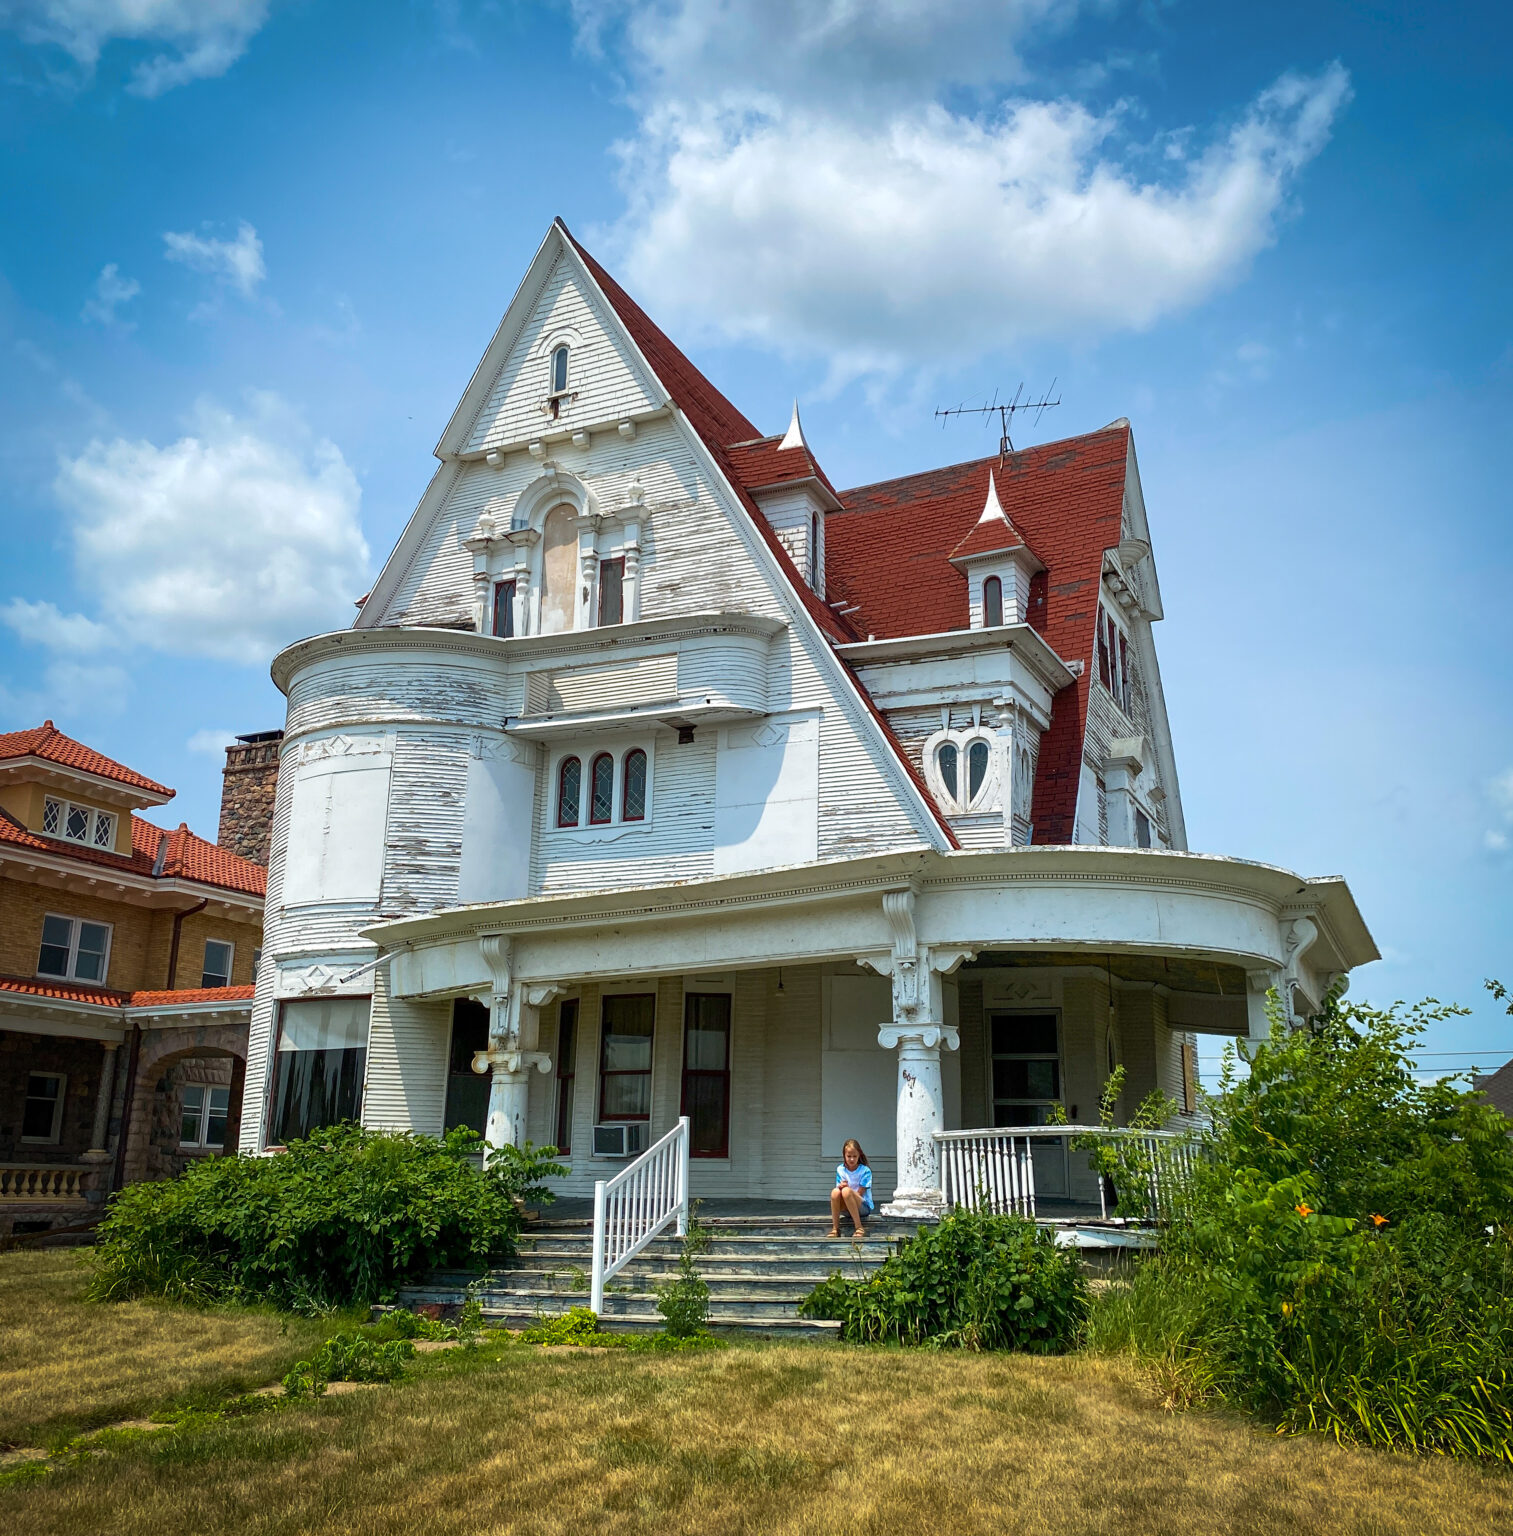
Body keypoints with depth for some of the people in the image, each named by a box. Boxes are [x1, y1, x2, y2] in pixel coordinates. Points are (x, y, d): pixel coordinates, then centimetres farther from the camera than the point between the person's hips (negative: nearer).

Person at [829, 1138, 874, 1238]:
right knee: (835, 1192, -30)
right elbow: (839, 1187, 2)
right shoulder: (840, 1169, 5)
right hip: (846, 1207, 4)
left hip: (864, 1206, -4)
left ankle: (859, 1228, -29)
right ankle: (835, 1229, -20)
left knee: (846, 1191, -35)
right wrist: (840, 1186, -21)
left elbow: (859, 1194, -10)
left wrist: (846, 1187, -20)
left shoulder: (865, 1171, -7)